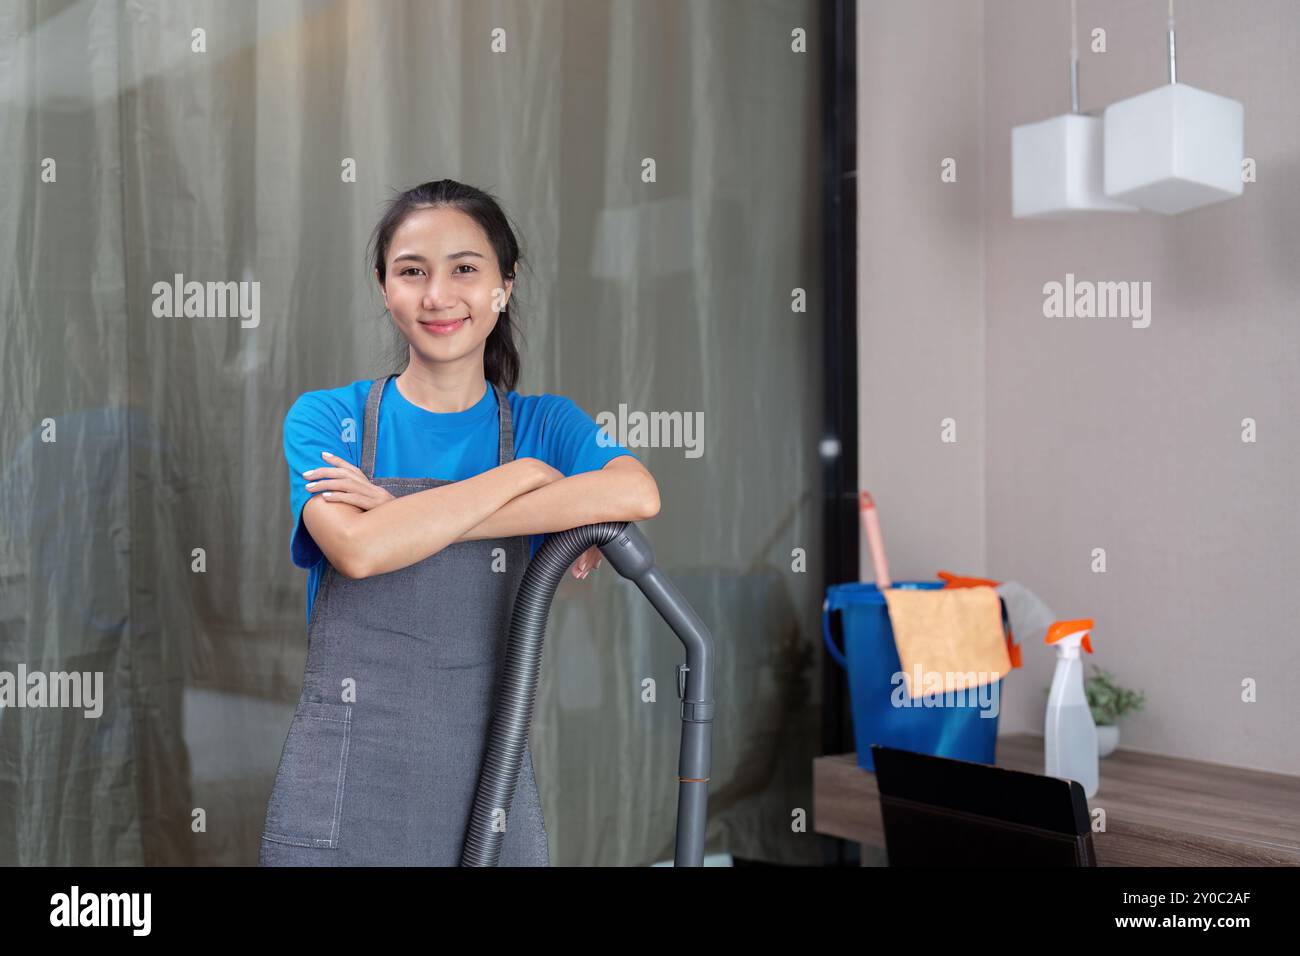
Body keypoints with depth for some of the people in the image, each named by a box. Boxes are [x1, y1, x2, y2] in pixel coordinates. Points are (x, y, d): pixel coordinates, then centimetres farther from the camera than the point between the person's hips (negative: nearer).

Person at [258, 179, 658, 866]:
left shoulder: (544, 424, 2)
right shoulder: (325, 420, -1)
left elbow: (638, 493, -21)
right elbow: (358, 547, -21)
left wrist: (406, 514, -21)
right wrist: (525, 474, -14)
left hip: (484, 777, 1)